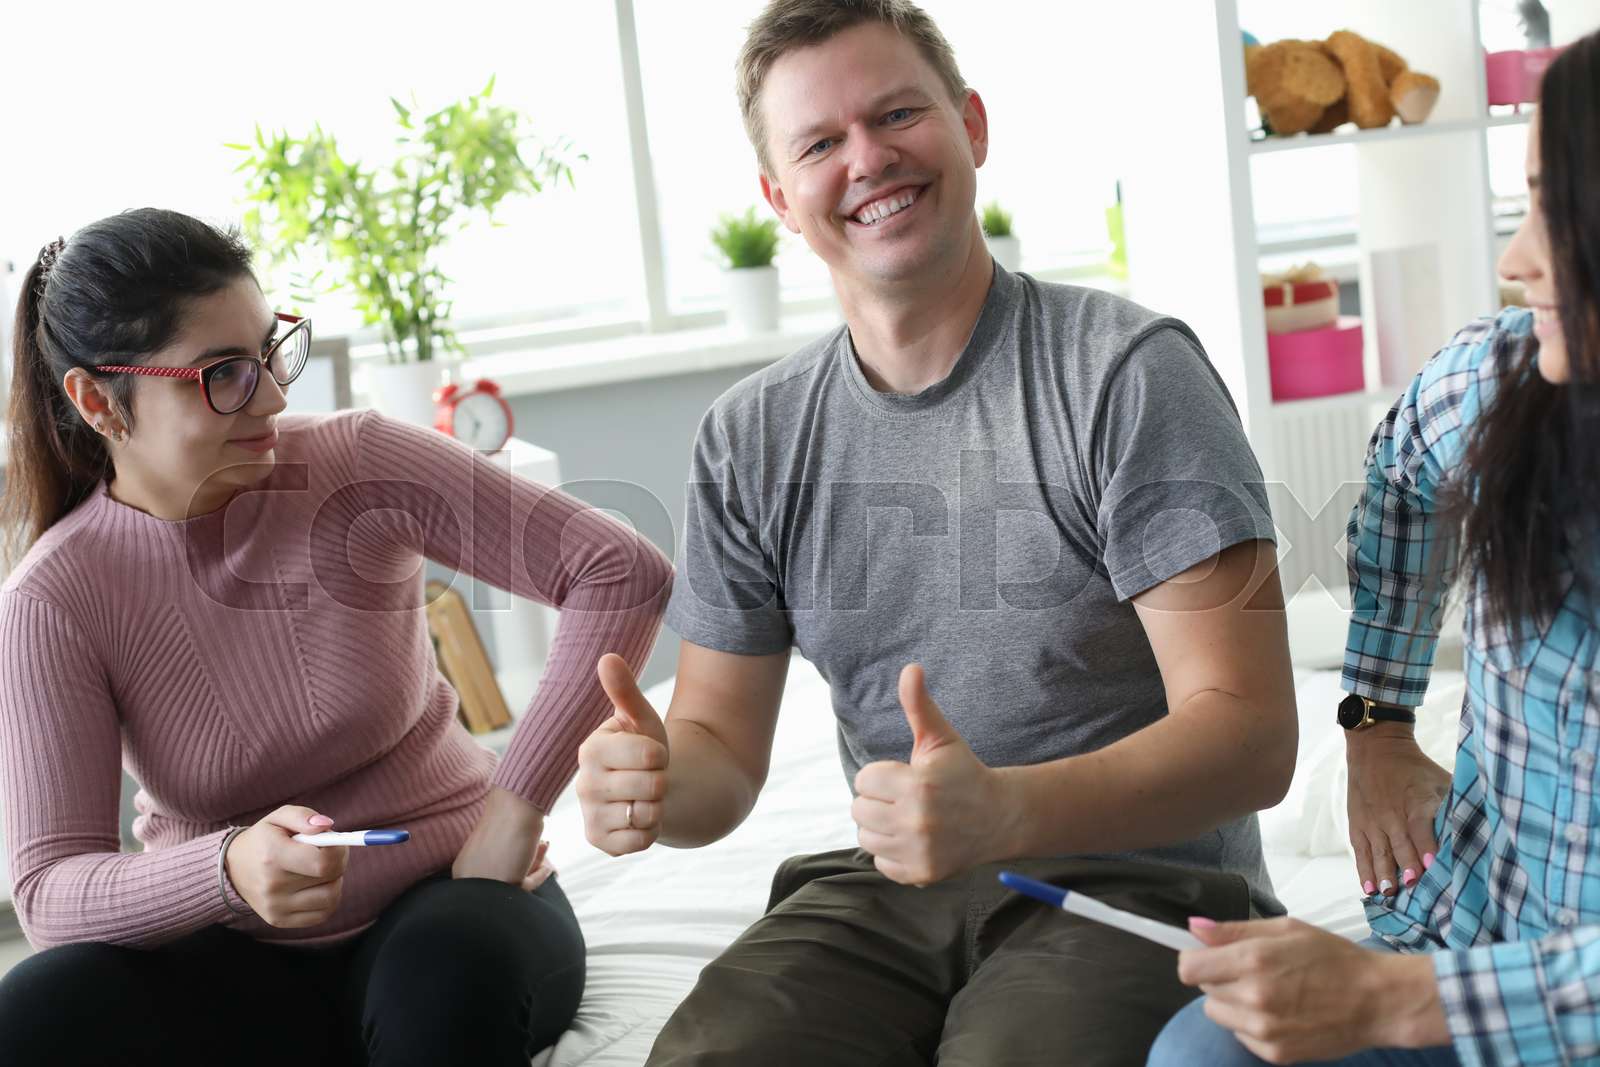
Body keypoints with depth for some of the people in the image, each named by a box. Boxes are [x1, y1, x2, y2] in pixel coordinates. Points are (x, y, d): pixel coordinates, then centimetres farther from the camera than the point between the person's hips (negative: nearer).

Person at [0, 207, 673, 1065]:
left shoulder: (357, 462, -11)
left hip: (442, 897, -2)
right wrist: (229, 870, -34)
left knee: (449, 973, -38)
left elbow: (625, 574, -14)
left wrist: (515, 805, -17)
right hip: (238, 958, 2)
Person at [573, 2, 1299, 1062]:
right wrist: (654, 783, -16)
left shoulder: (1125, 370, -10)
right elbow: (723, 748, 10)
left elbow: (1253, 735, -16)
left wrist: (1003, 812, -34)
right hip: (891, 891, 3)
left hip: (1134, 884, -3)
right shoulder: (750, 441, 5)